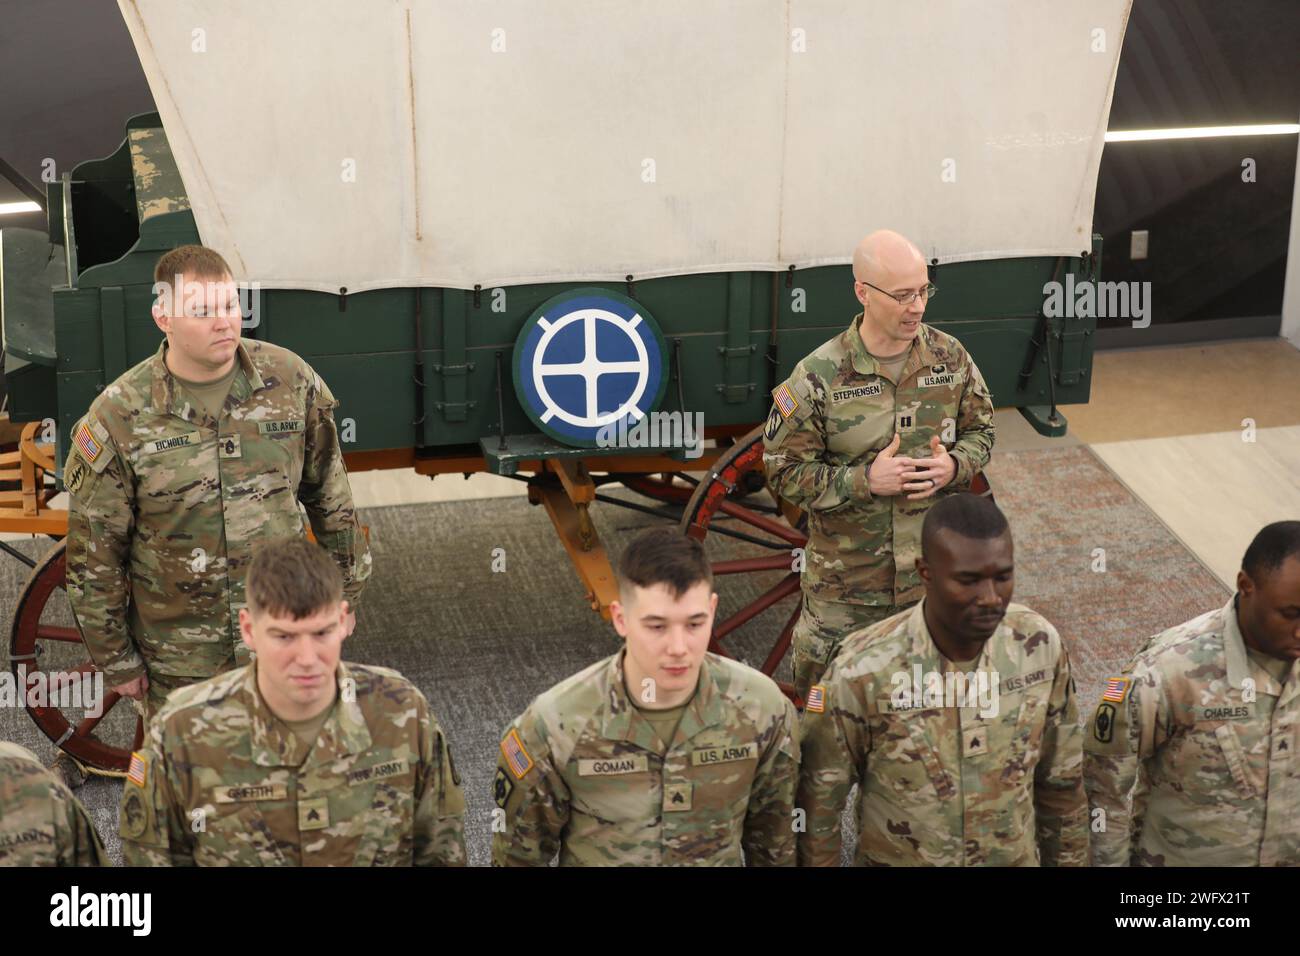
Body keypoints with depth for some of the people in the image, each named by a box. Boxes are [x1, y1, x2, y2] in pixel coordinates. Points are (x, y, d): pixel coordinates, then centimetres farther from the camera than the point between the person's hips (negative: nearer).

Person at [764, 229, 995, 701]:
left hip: (936, 570, 3)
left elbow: (981, 431, 10)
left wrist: (954, 466, -13)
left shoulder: (950, 357, -3)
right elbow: (785, 471, -11)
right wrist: (865, 480, -22)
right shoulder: (819, 377, -15)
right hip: (847, 577, -3)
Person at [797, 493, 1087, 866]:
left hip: (1016, 858, 3)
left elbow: (1061, 779, -1)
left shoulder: (1039, 644, -16)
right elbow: (819, 804, -14)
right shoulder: (863, 673, -28)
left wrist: (1067, 860, 7)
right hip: (897, 858, -3)